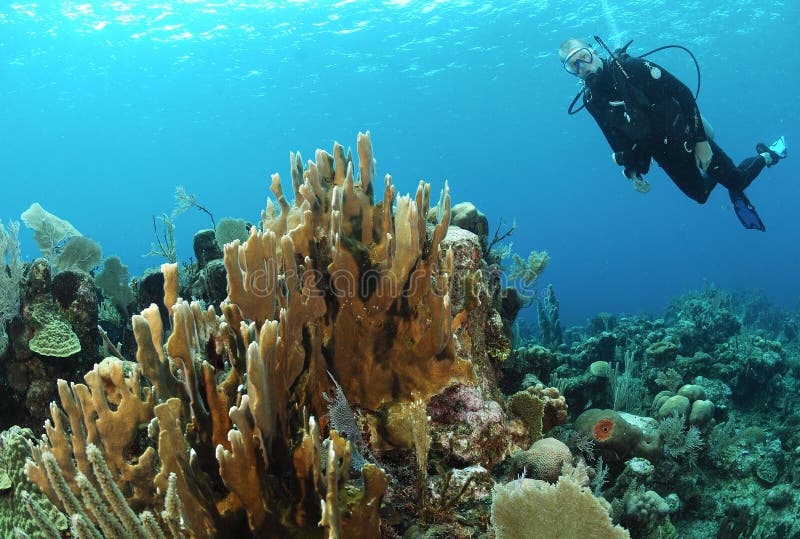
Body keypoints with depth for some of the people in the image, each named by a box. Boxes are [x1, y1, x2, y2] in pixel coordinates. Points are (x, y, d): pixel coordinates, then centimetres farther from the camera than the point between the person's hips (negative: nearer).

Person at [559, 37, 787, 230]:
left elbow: (683, 92, -18)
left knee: (737, 181, 5)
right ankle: (711, 173, 43)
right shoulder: (592, 100, -9)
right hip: (663, 154, 4)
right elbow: (617, 139, 5)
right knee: (700, 195, 13)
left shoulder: (631, 67, -22)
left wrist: (701, 140, -19)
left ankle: (767, 155, 34)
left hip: (686, 136, -4)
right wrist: (632, 172, -3)